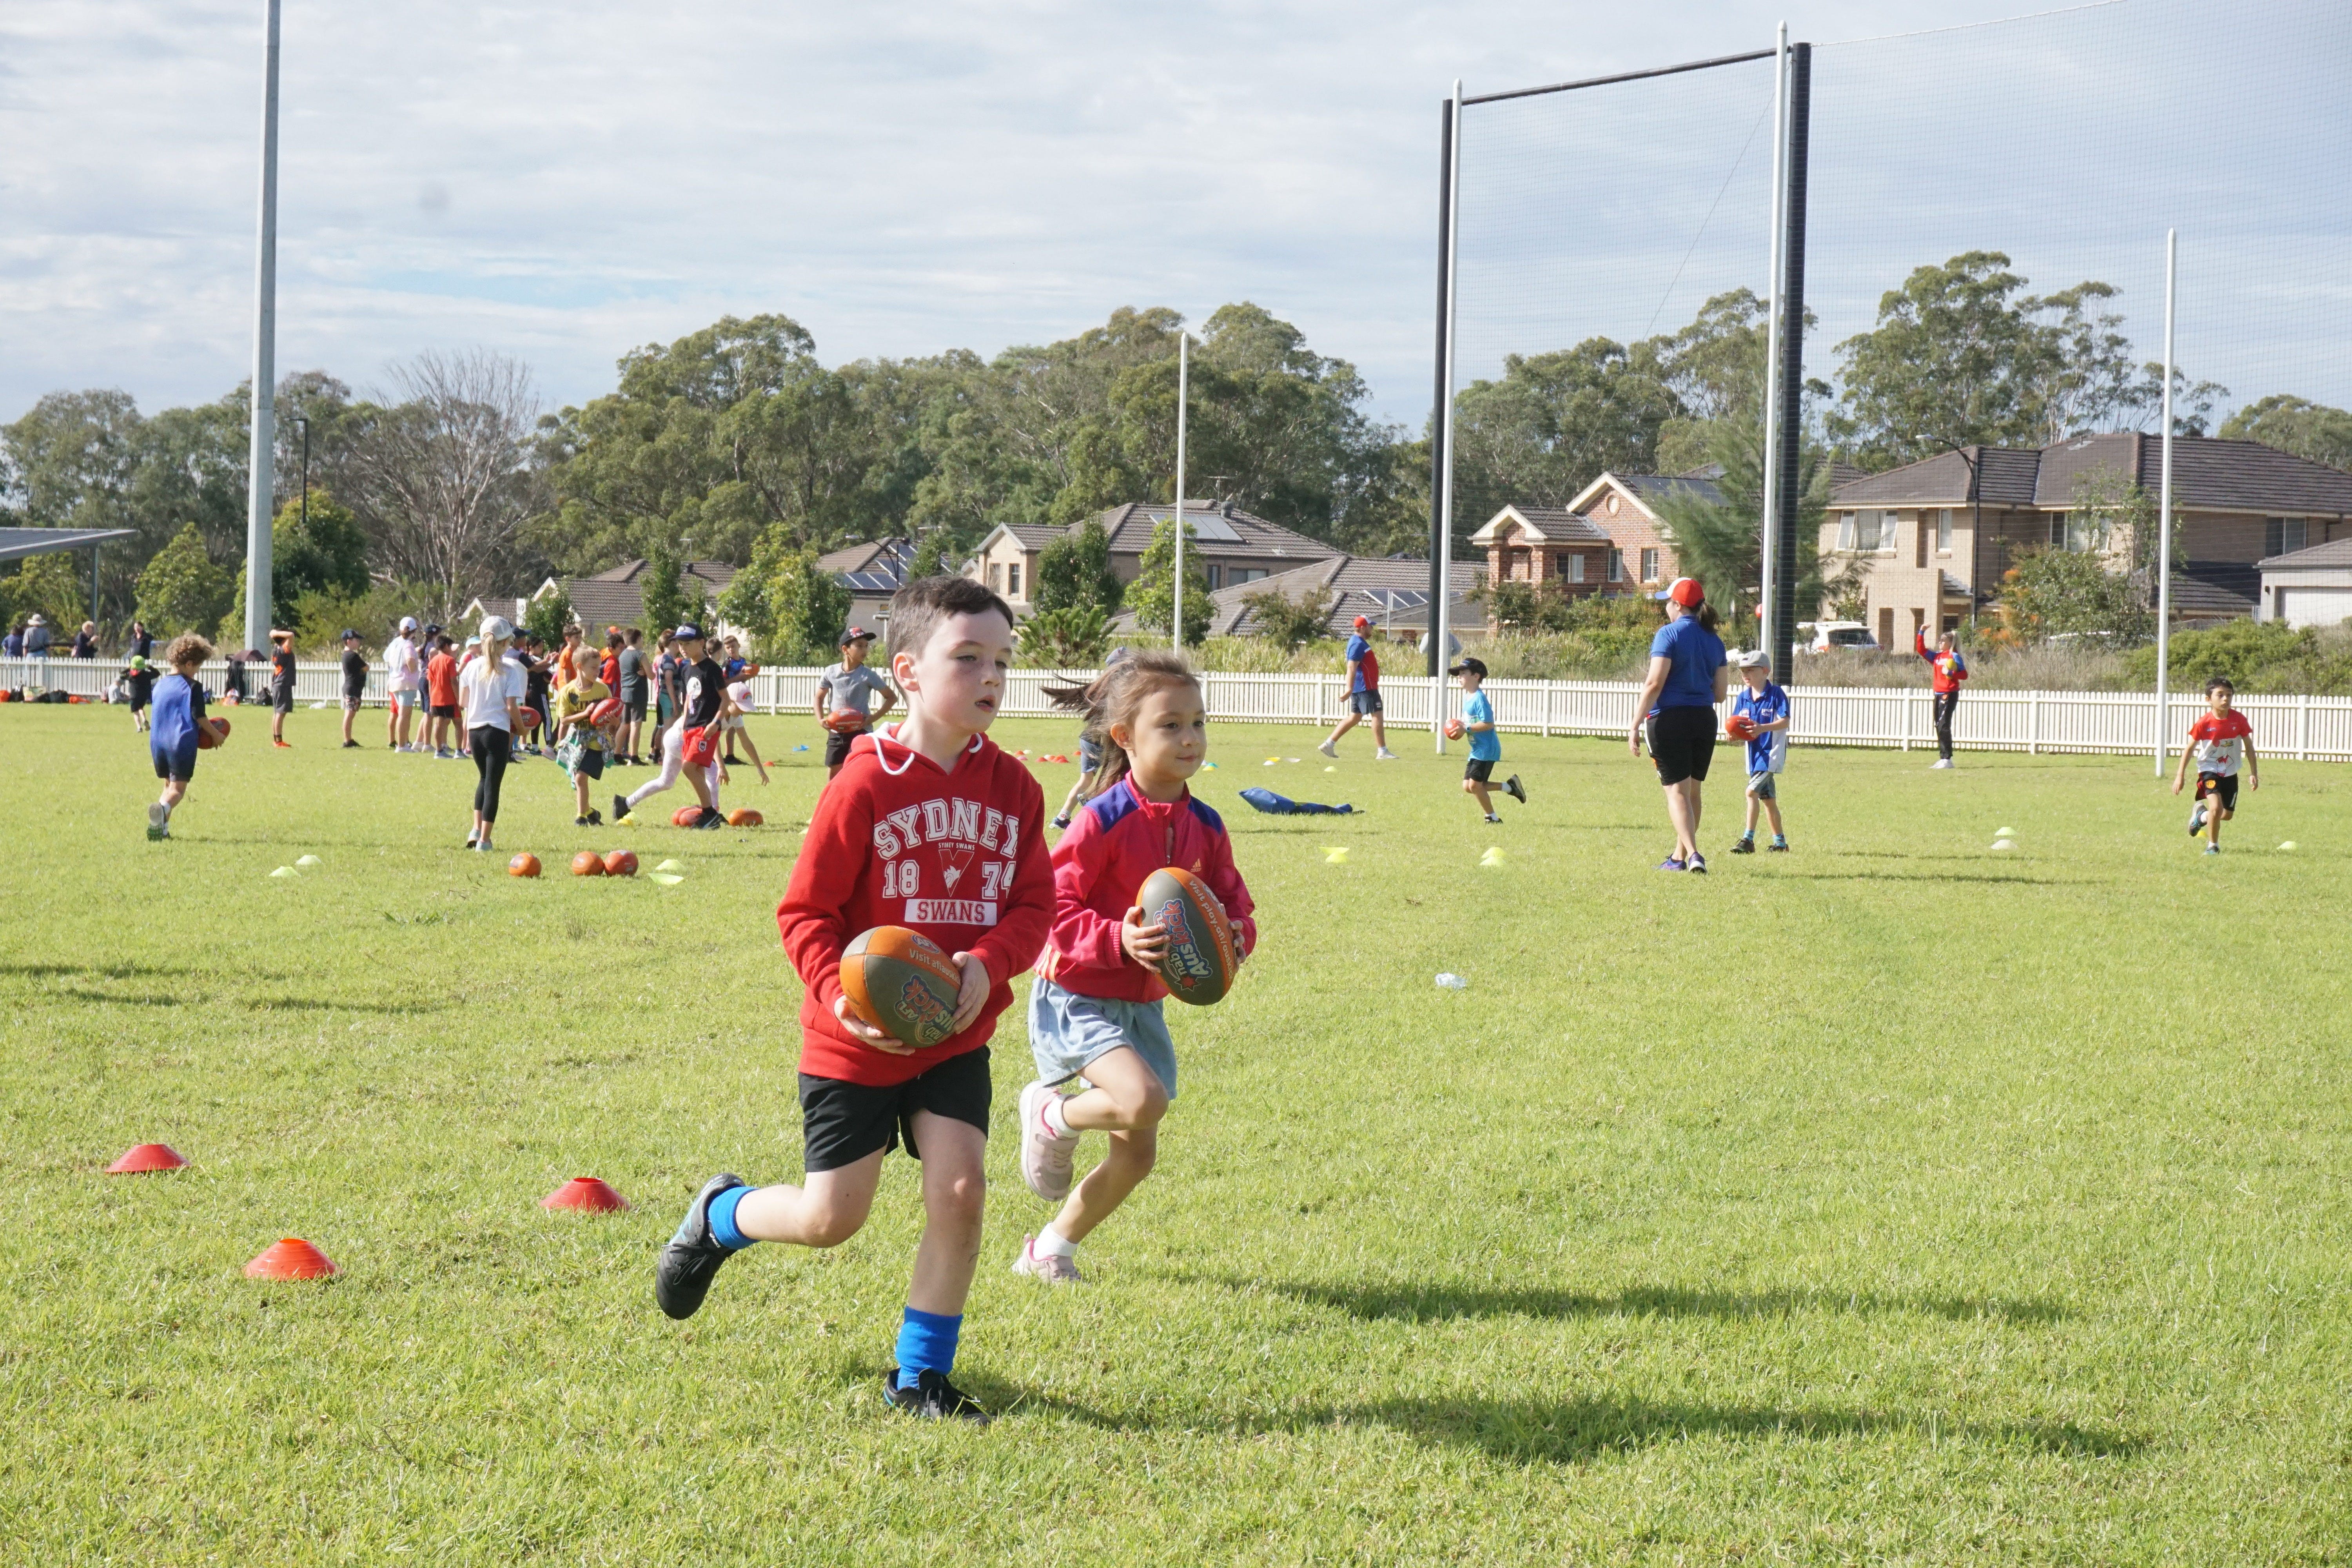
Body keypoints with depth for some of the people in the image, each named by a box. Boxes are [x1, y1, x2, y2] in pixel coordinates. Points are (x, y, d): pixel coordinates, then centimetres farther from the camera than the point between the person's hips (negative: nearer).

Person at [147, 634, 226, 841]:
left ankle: (162, 827, 6)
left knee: (169, 785, 20)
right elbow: (199, 717, -6)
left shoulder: (160, 686, 13)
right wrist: (216, 735, 7)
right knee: (178, 788, -5)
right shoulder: (193, 687, -5)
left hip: (158, 743, 6)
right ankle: (163, 809, -38)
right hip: (183, 743, -6)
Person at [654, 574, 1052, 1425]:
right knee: (829, 1220, 4)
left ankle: (920, 1377, 8)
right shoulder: (866, 785, -17)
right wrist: (841, 997, -26)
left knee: (960, 1191, -9)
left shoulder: (1012, 786, -3)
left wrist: (989, 964, -19)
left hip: (956, 1036, 4)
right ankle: (720, 1214, 38)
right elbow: (805, 912, -12)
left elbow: (1034, 905, 0)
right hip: (857, 1043, -4)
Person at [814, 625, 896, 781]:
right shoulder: (831, 672, -1)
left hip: (861, 732, -4)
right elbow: (819, 697, 13)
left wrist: (875, 717, -13)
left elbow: (891, 697, -1)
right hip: (836, 732, 4)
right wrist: (821, 719, -4)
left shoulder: (869, 676, -8)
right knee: (833, 775, 9)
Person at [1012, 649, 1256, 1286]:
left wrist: (1235, 935, -14)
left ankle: (1050, 1249, 31)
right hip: (1076, 996, -7)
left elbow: (1233, 904, 9)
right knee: (1144, 1099, -31)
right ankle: (1052, 1116, 2)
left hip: (1143, 1003, 7)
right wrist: (1119, 941, -33)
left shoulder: (1204, 827, 0)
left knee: (1137, 1156, 9)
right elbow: (1052, 910, -19)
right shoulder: (1103, 822, -20)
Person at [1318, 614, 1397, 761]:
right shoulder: (1358, 644, -15)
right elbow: (1352, 667, -23)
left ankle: (1329, 744, 12)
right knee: (1377, 716, -8)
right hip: (1365, 687, -11)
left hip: (1360, 688, 11)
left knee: (1355, 718, 12)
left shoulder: (1359, 642, 17)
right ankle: (1382, 752, -8)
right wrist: (1350, 689, -29)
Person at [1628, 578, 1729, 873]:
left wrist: (1635, 726, -12)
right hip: (1705, 721, 6)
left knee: (1677, 791, -5)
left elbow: (1655, 684, -14)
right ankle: (1680, 856, 25)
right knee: (1692, 792, 16)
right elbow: (1720, 693, 11)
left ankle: (1693, 854, -20)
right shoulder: (1714, 640, 9)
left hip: (1670, 719, -5)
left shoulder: (1669, 634, -8)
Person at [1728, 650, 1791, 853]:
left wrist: (1763, 728, -30)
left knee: (1752, 791, -19)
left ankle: (1748, 840, -18)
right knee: (1767, 798, 13)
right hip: (1754, 752, 7)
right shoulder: (1743, 697, 8)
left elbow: (1785, 722, -16)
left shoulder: (1776, 693, -10)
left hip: (1772, 752, -7)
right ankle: (1780, 842, 22)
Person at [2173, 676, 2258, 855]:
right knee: (2216, 807, -23)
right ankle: (2212, 846, -2)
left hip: (2230, 773, 4)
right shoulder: (2204, 723, -17)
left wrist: (2254, 773, -1)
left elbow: (2249, 747, 0)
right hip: (2209, 770, -4)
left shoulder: (2239, 720, -11)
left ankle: (2201, 816, 43)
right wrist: (2180, 775, -5)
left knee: (2227, 815, 11)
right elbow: (2190, 748, -5)